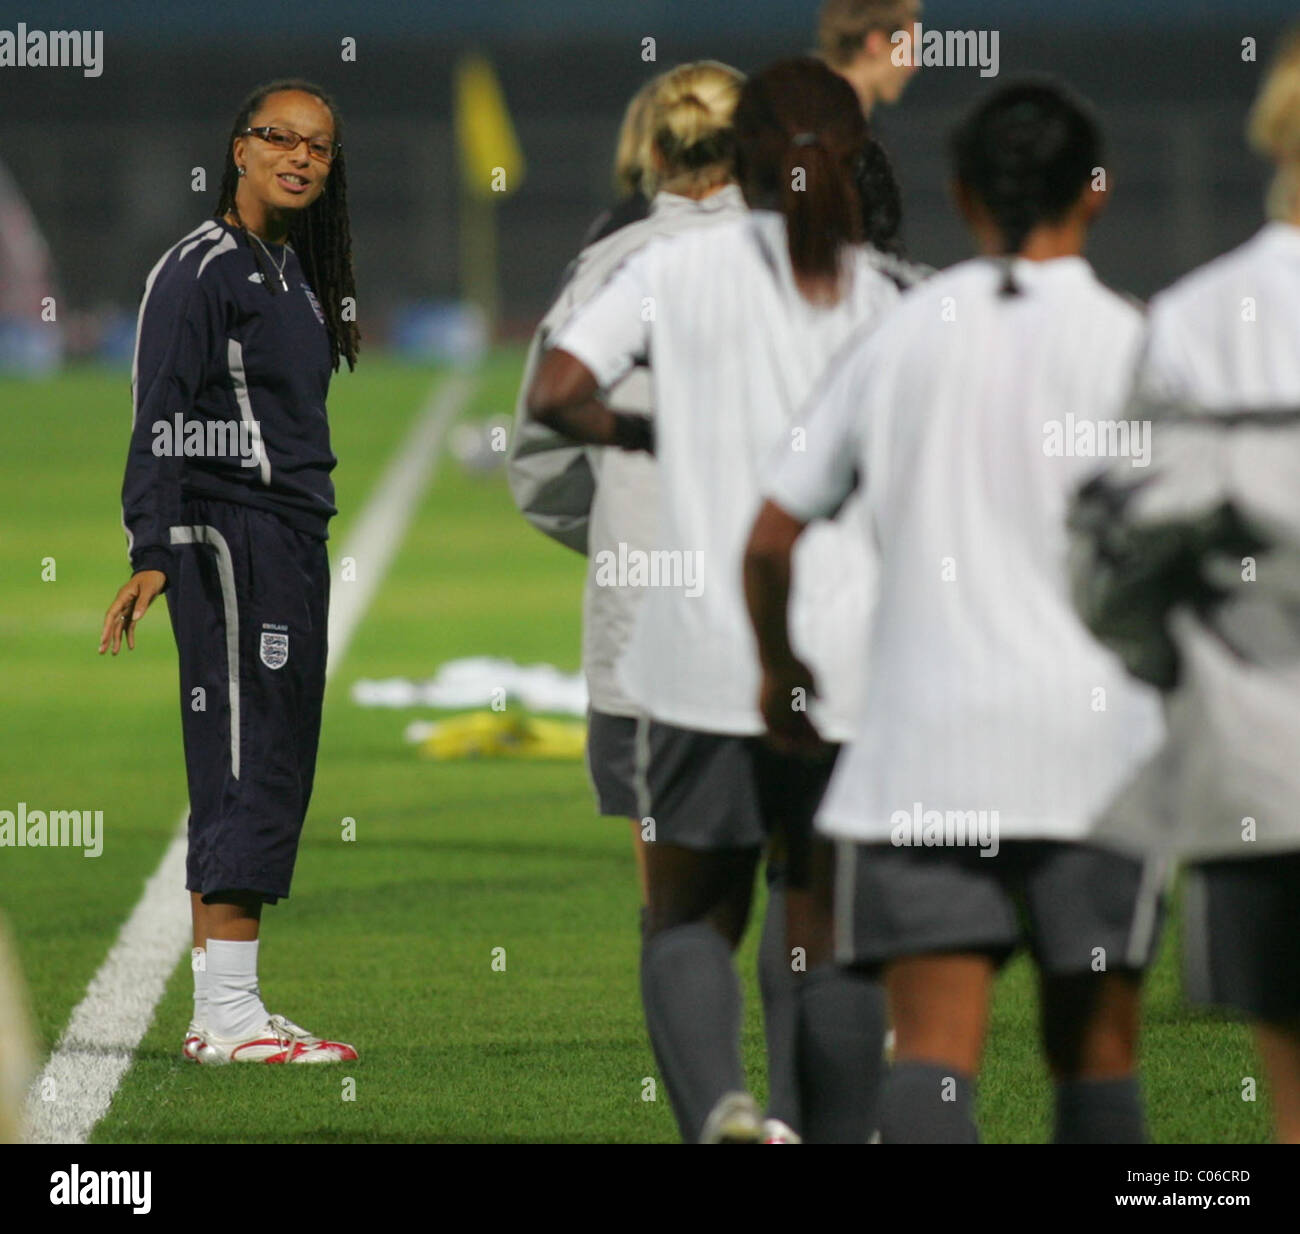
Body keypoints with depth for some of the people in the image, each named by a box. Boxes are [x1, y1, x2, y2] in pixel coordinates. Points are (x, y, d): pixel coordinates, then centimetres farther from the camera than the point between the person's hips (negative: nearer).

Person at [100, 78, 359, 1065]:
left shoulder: (291, 273, 19)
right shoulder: (200, 271, -9)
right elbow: (162, 420, -15)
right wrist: (152, 554, -22)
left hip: (290, 539, 9)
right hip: (228, 537, -9)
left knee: (268, 780, 8)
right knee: (250, 771, -12)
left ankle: (224, 1015, 10)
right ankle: (227, 1014, -13)